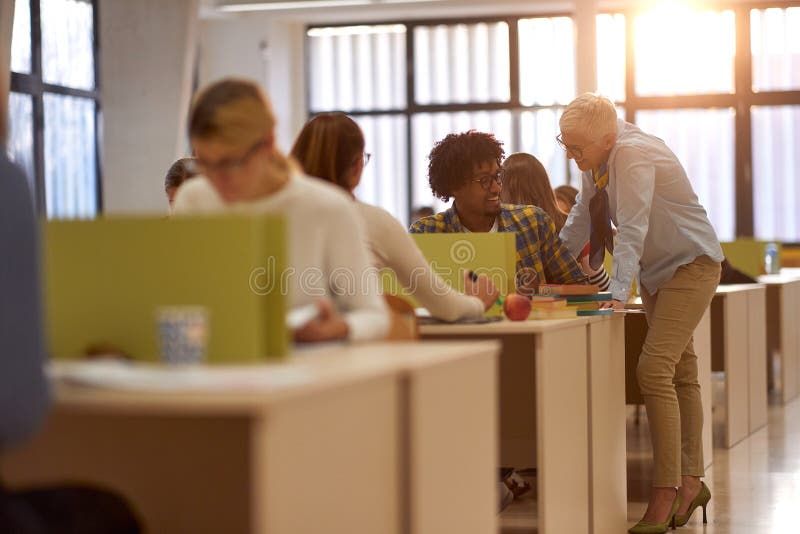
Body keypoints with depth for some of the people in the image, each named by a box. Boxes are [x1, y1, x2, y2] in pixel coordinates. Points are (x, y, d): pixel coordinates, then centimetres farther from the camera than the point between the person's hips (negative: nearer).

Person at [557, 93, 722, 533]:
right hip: (655, 271, 9)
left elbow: (632, 232, -33)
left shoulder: (632, 156, -28)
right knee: (680, 373, 13)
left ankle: (665, 494, -15)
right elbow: (582, 217, 8)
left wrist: (618, 294, -39)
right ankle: (691, 482, 20)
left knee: (654, 370, -18)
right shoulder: (596, 159, -1)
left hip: (691, 267, -9)